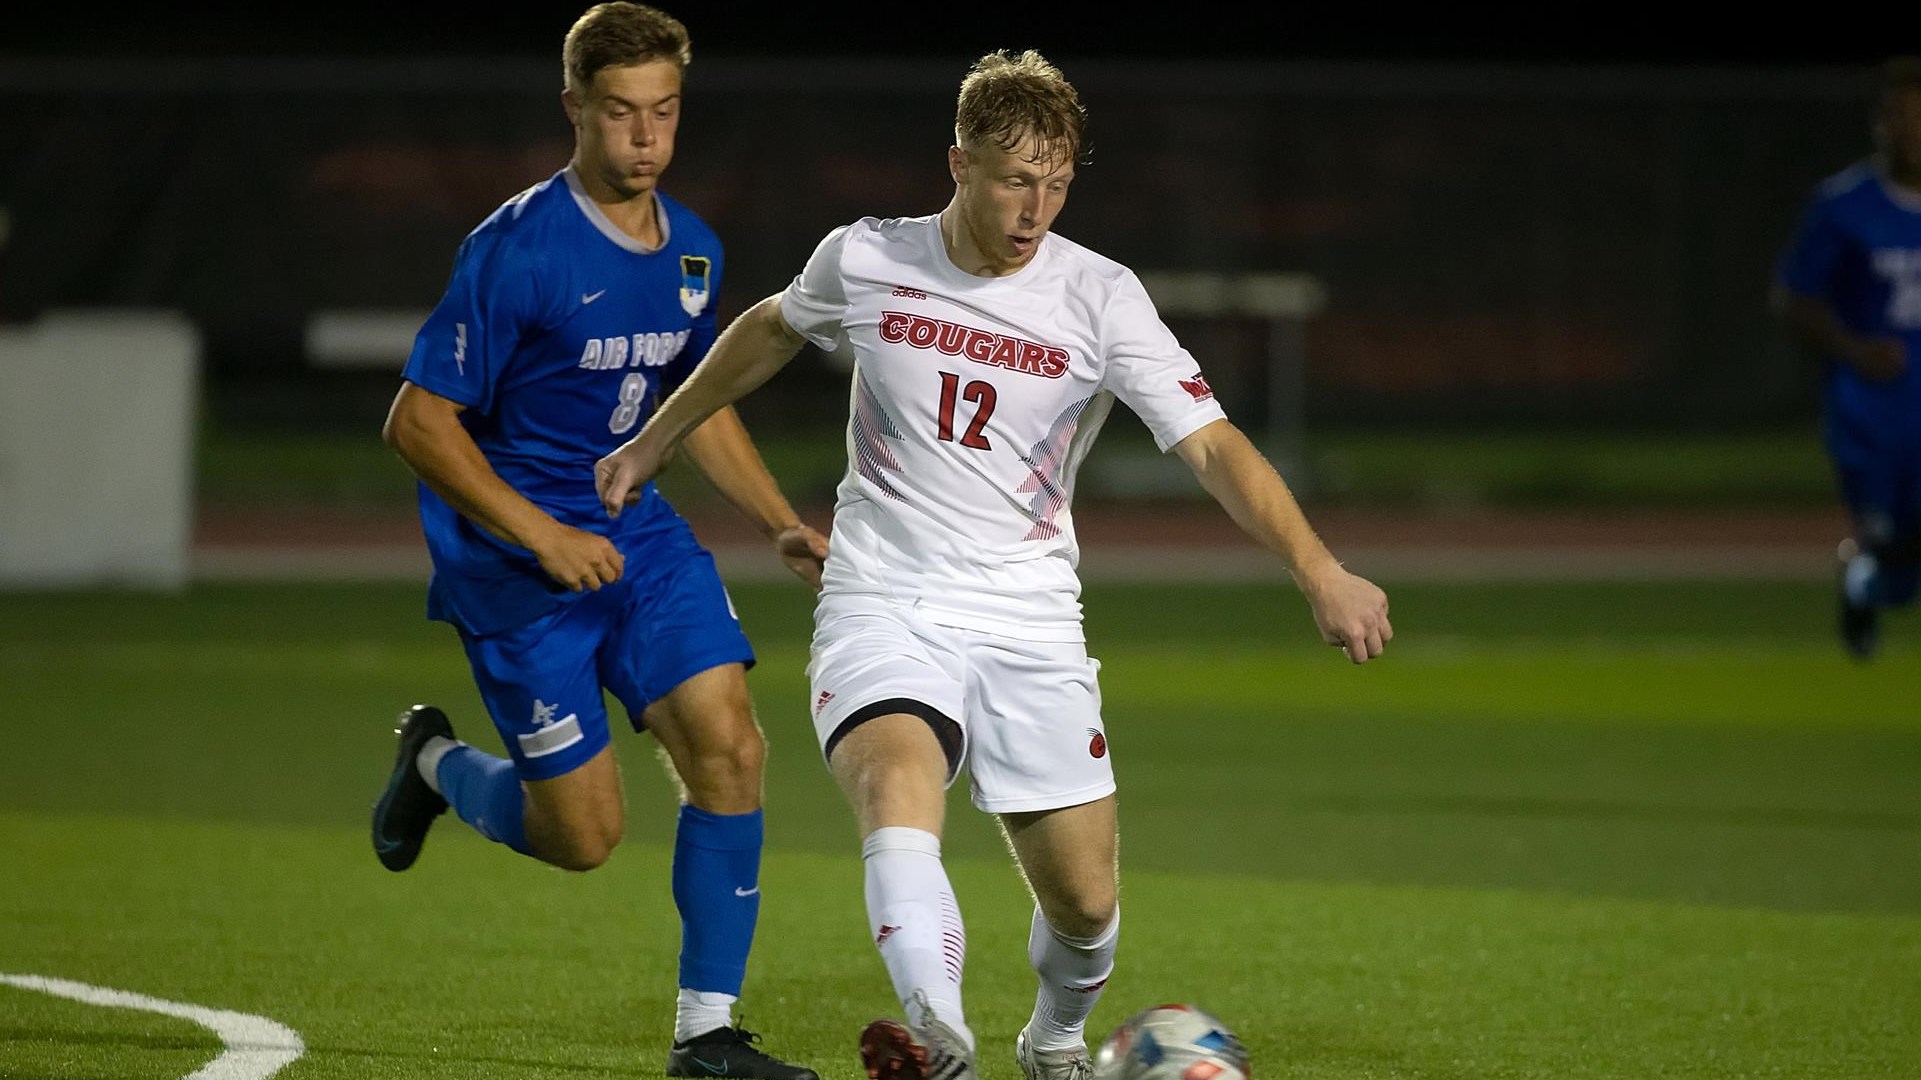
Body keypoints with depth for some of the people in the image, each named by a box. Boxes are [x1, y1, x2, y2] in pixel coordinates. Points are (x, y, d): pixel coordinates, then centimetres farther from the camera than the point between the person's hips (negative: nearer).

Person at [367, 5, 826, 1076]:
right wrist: (541, 536, -23)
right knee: (584, 835, -4)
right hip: (516, 560, -6)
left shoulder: (693, 247, 4)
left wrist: (784, 523, 9)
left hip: (636, 533, 6)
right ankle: (438, 764, 29)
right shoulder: (518, 250, -19)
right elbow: (418, 422, -17)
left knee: (730, 744, -12)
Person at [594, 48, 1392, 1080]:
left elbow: (1214, 446, -14)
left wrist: (1320, 573, -28)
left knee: (1085, 901, 1)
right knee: (900, 792, -32)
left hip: (1030, 623, 1)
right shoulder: (863, 261, -1)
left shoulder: (1101, 299, -6)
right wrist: (653, 442, 31)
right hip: (882, 609, -1)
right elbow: (769, 332, 22)